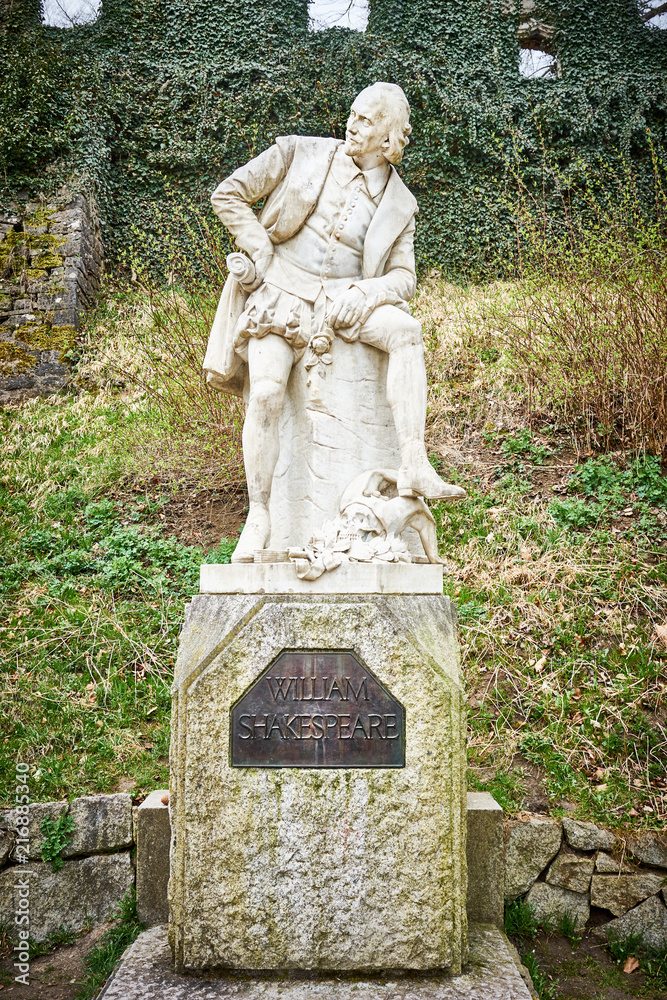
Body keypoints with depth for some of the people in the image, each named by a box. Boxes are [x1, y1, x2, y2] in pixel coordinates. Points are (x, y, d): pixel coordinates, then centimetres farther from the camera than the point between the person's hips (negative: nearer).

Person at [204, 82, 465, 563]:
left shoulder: (399, 204, 12)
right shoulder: (301, 153, 7)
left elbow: (403, 277, 7)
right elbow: (229, 194, 8)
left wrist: (361, 292, -14)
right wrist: (262, 253, -2)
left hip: (344, 300, 2)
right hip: (279, 292, -1)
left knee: (405, 329, -30)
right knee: (267, 391, -27)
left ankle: (414, 465, -37)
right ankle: (259, 515, -15)